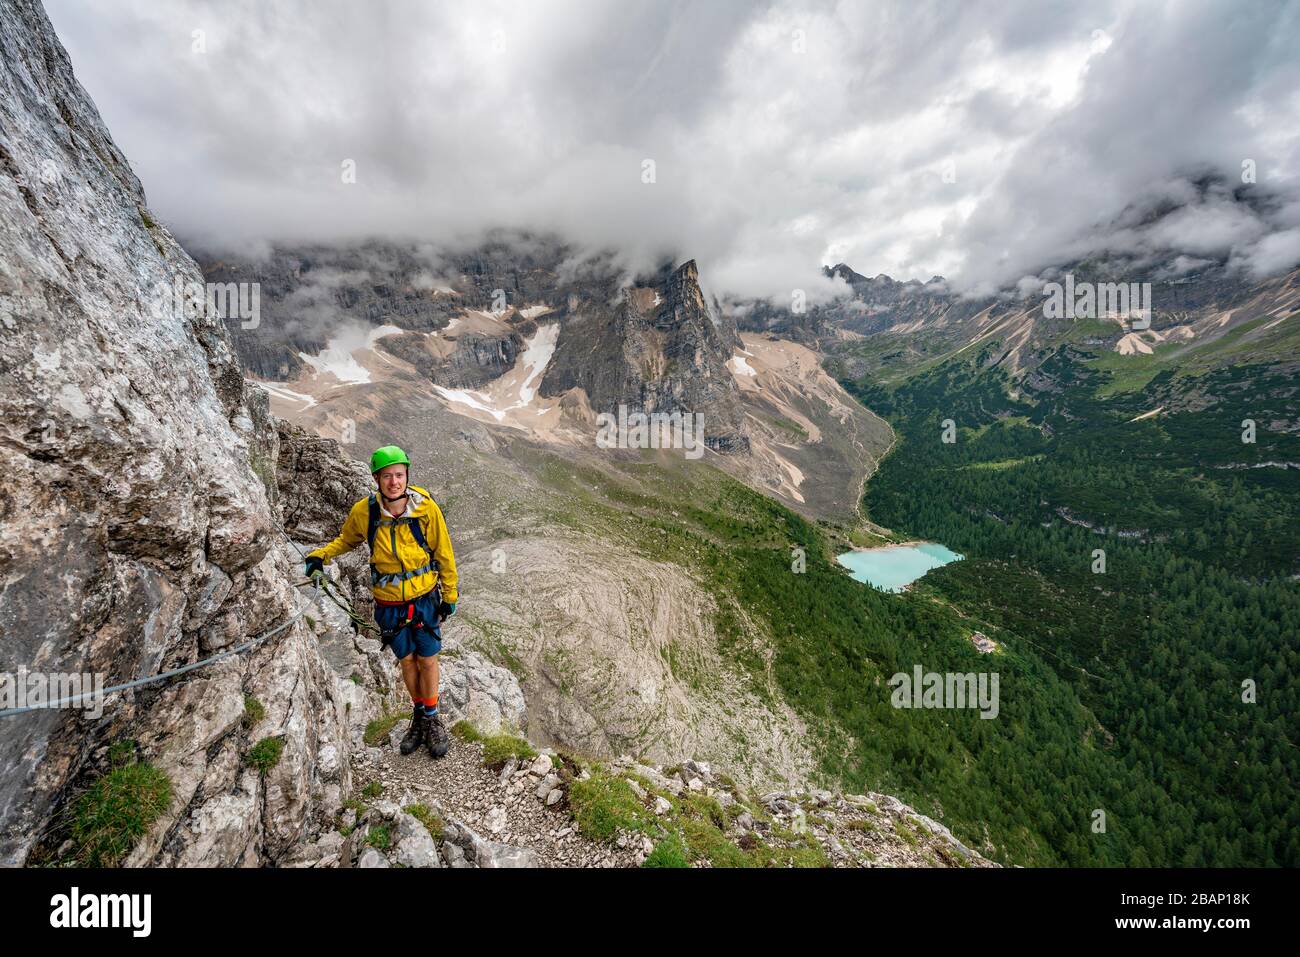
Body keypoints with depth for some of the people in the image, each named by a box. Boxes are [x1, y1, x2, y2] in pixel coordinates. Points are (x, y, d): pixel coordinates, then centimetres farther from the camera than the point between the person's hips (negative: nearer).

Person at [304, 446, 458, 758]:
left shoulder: (426, 508, -18)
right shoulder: (364, 512, -14)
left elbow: (444, 554, -7)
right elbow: (346, 539, 10)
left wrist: (449, 595, -1)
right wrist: (321, 555, -7)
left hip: (425, 599, -1)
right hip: (389, 604, 2)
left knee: (427, 660, 8)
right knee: (407, 661, 16)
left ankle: (432, 720, 30)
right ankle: (419, 716, 39)